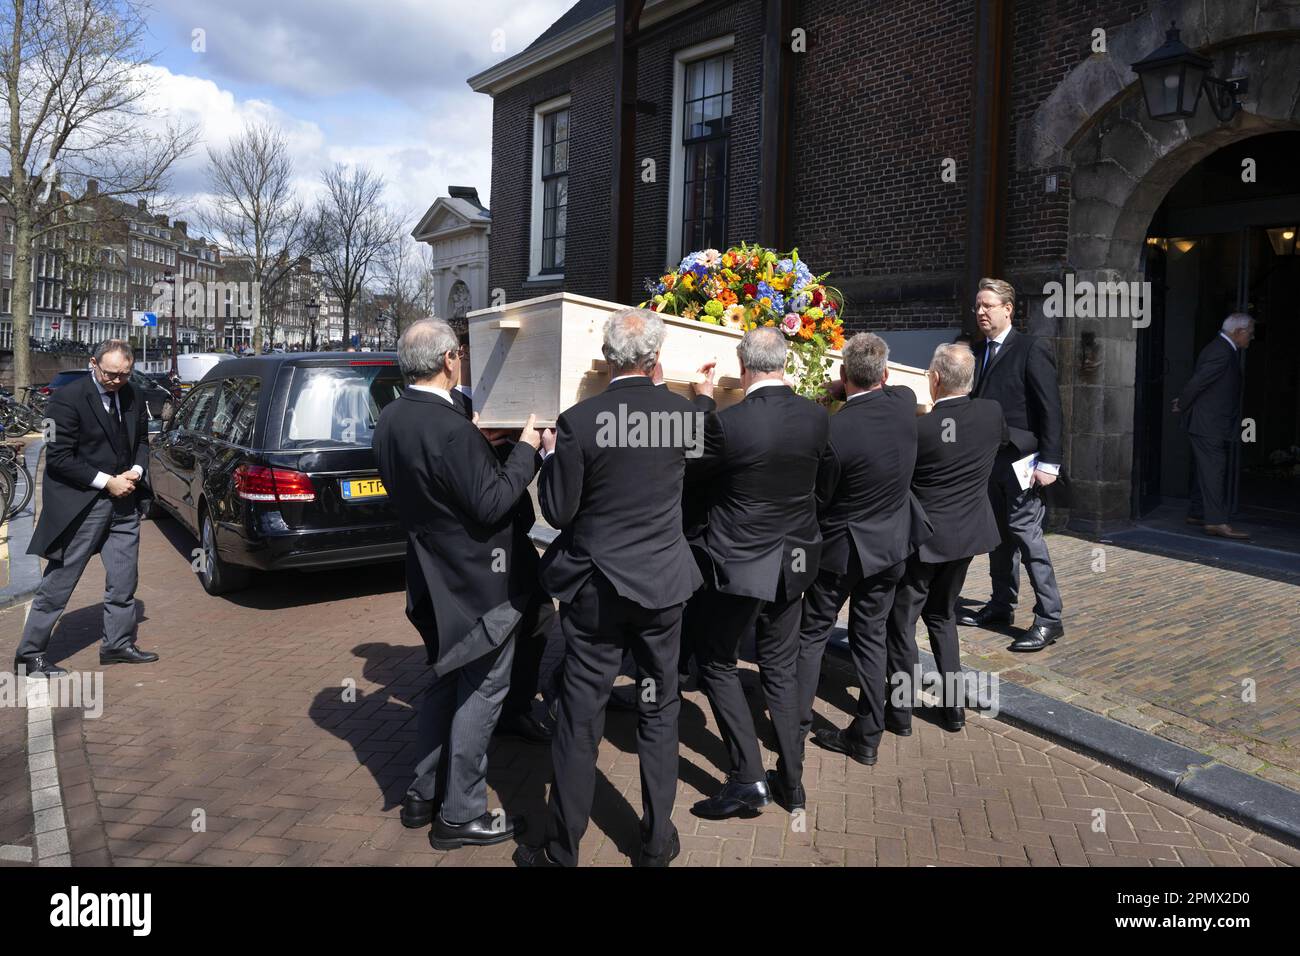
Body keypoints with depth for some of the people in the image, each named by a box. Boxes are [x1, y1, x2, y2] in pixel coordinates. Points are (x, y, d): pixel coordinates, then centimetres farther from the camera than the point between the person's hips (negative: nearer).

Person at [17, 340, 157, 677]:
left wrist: (136, 470, -2)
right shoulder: (68, 399, -14)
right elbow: (58, 458, -15)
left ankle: (118, 643, 27)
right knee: (59, 582, 2)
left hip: (123, 500, 6)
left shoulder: (132, 397, 4)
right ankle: (29, 654, 14)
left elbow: (142, 440, 17)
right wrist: (107, 482, -17)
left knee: (124, 579, 13)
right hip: (80, 505, -6)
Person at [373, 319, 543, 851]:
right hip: (479, 581, -9)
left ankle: (424, 795, 33)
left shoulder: (390, 421, 2)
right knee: (481, 690, 5)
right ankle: (460, 815, 17)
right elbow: (491, 504, -23)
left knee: (446, 680, 22)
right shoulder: (451, 428, -26)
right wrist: (526, 449, -12)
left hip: (435, 577, 9)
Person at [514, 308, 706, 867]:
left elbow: (558, 512, -9)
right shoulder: (685, 413, -6)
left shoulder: (578, 421, -15)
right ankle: (657, 842, 28)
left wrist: (549, 454, 6)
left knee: (580, 721, 8)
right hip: (664, 584, 3)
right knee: (660, 712, 16)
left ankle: (561, 851, 22)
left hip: (595, 588, -2)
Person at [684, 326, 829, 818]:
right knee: (782, 669, 17)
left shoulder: (726, 422, -22)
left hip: (736, 564, -5)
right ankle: (791, 781, 25)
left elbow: (692, 477, -5)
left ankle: (747, 779, 10)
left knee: (718, 665, 12)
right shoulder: (816, 417, -6)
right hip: (792, 562, 5)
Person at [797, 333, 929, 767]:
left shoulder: (833, 431, -27)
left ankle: (795, 727, 20)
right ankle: (868, 735, 22)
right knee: (871, 635, 15)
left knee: (812, 634, 11)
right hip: (891, 542, 5)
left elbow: (819, 499, -13)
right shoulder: (905, 402, -11)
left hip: (843, 548, -5)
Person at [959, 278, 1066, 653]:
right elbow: (974, 401, 11)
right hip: (987, 457, 7)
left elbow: (1050, 408, -11)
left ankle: (1049, 618, 0)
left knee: (1025, 531, -8)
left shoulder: (1032, 350, -8)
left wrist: (1049, 462, -16)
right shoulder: (978, 351, 12)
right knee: (999, 533, 14)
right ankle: (1001, 605, 25)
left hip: (1020, 459, -7)